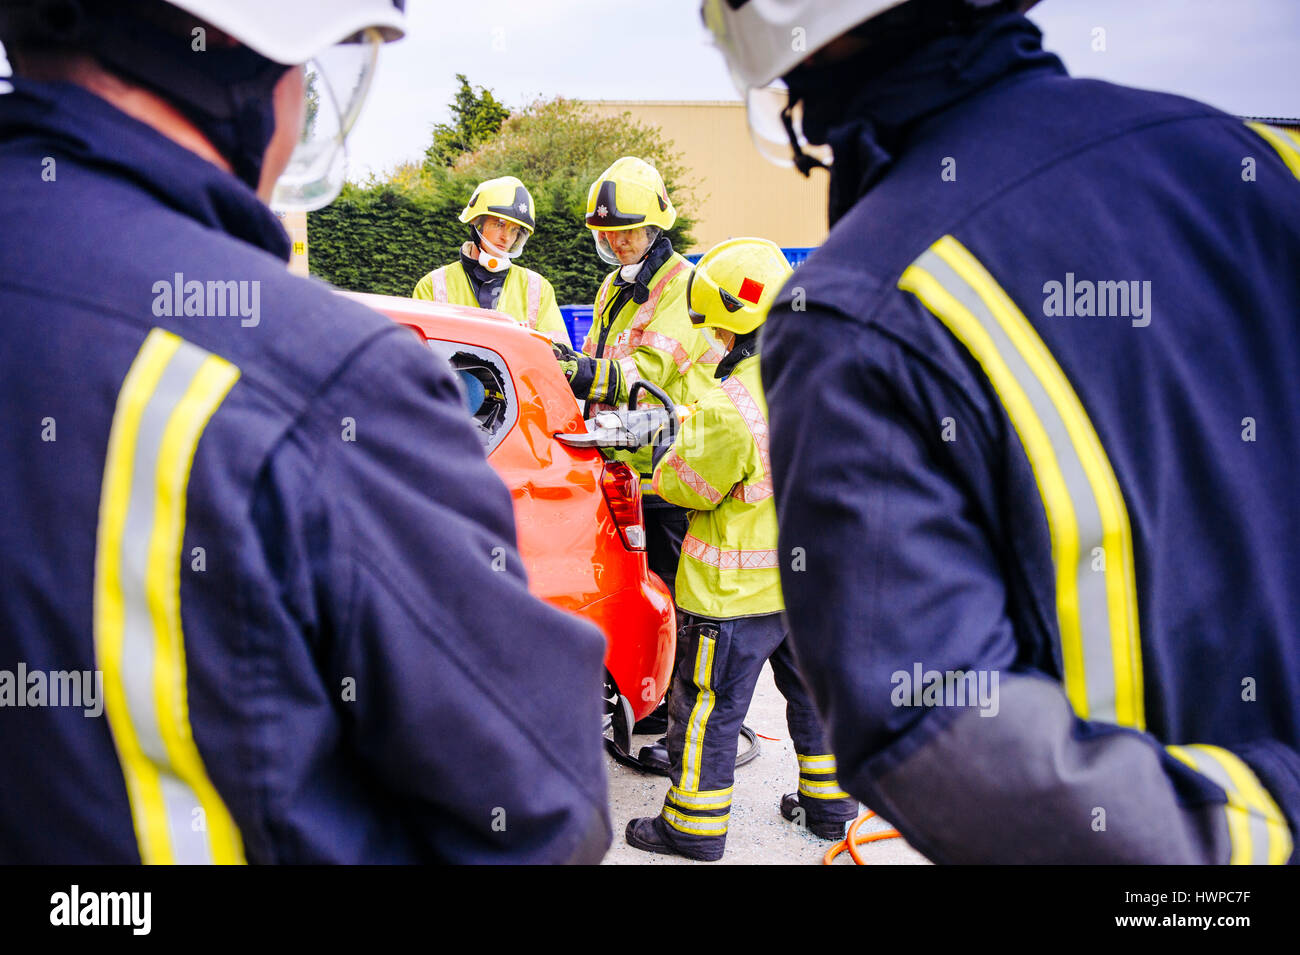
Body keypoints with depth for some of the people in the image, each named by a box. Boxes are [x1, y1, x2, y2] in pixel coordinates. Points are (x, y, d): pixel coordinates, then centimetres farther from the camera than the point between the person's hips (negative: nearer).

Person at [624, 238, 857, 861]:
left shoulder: (729, 409, -26)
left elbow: (689, 485, -14)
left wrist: (664, 456, 6)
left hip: (734, 594, -7)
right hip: (813, 578, 8)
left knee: (707, 709, 7)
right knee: (813, 692, 22)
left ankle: (695, 826, 19)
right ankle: (829, 804, 36)